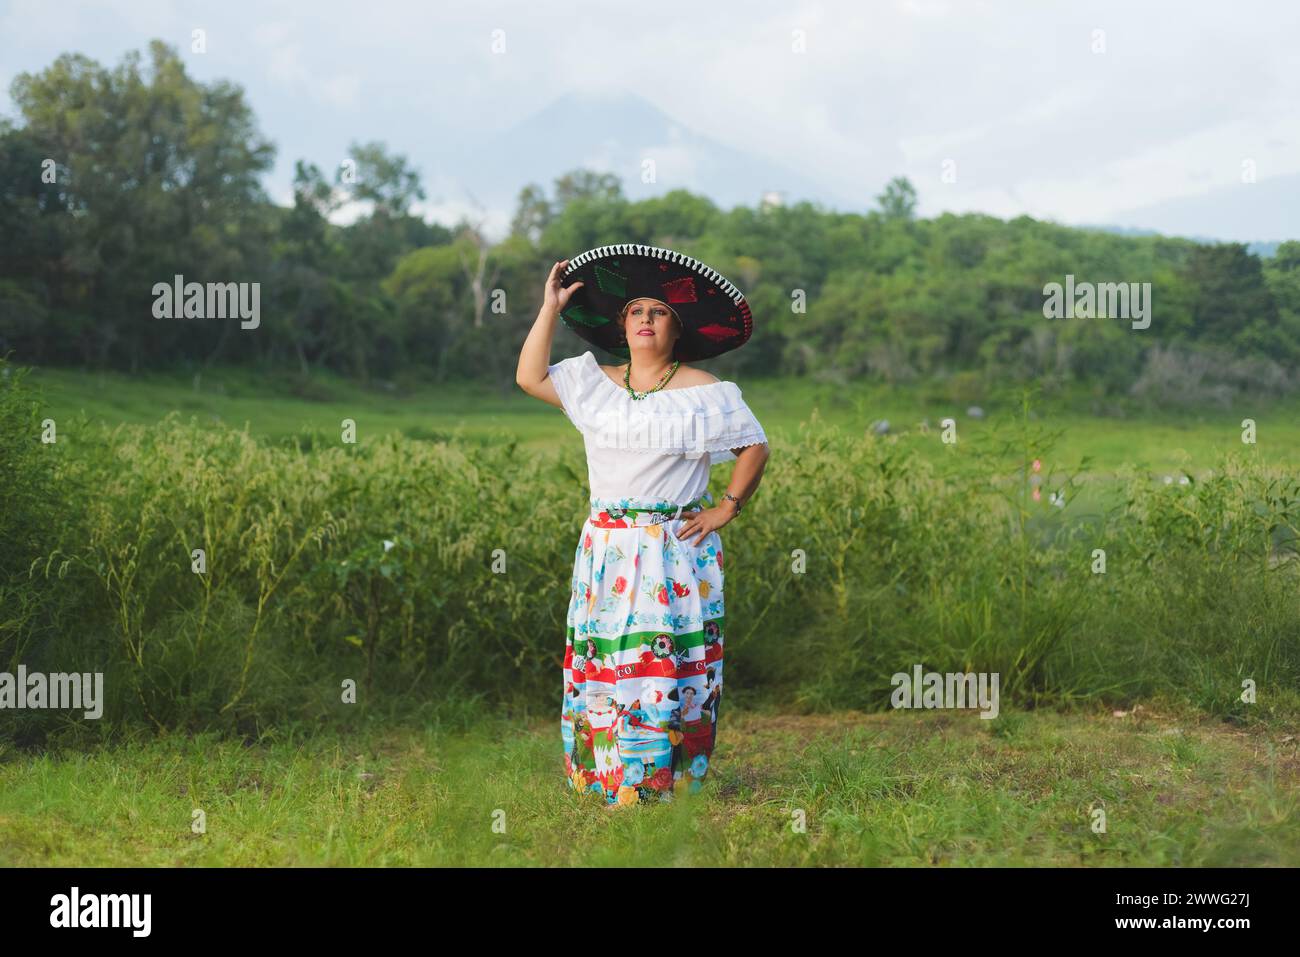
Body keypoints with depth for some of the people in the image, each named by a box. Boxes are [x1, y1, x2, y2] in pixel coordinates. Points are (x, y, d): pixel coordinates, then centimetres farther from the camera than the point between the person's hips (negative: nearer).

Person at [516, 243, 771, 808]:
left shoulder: (705, 393, 0)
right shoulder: (594, 381, 12)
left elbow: (755, 447, 4)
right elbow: (529, 378, 6)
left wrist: (727, 508, -3)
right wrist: (551, 308, 5)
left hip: (676, 554, -4)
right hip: (606, 549, 4)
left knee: (669, 666, -5)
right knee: (602, 662, 3)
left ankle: (663, 784, 3)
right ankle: (609, 780, 12)